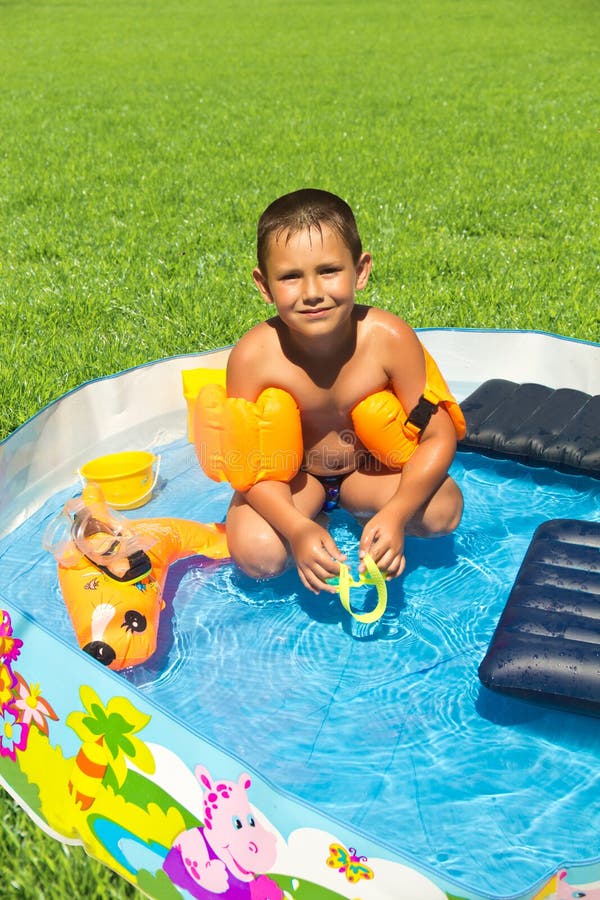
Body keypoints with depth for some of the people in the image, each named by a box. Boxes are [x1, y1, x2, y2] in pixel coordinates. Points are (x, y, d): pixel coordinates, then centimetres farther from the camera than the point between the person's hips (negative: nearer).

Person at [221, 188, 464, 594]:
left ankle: (366, 514, 9)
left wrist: (395, 513, -33)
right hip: (289, 477, -1)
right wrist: (297, 529, -35)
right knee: (256, 552, -27)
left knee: (444, 507, -23)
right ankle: (313, 521, 7)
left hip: (371, 469, 1)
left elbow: (439, 436, -19)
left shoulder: (390, 339, -26)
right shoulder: (254, 356, -28)